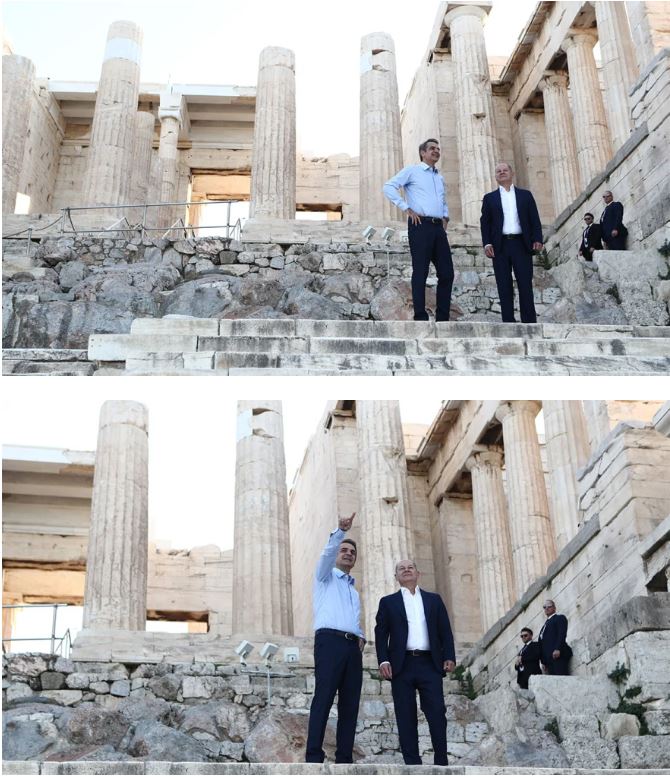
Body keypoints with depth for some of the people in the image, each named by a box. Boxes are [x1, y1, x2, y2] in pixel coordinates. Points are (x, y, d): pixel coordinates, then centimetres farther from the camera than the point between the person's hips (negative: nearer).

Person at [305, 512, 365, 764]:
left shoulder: (354, 591, 32)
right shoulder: (326, 576, 14)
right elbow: (327, 553, -7)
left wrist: (361, 637, 12)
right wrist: (340, 531, -24)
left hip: (352, 646, 7)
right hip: (330, 641, -7)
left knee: (350, 705, -1)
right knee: (323, 701, -15)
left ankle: (344, 759, -1)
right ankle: (314, 758, -20)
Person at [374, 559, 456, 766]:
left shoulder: (434, 600, 18)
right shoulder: (388, 602, 13)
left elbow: (445, 631, 12)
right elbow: (381, 634, 6)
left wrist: (449, 657, -2)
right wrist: (383, 660, -8)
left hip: (430, 663, 1)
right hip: (402, 665, -1)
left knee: (437, 714, -7)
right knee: (406, 718, -3)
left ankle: (441, 763, 0)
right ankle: (412, 764, 0)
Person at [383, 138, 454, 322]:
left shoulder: (440, 178, 24)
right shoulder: (412, 171, 4)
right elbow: (388, 187, -7)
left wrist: (445, 217, 18)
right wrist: (407, 208, -11)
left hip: (439, 227, 7)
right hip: (420, 225, -7)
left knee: (447, 273, 2)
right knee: (420, 273, -7)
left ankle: (443, 318, 7)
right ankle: (420, 317, -6)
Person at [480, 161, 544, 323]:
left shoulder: (525, 194, 16)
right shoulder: (489, 198, 15)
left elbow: (534, 219, 10)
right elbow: (485, 223, 7)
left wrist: (537, 239, -5)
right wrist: (487, 243, -8)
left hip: (521, 244, 0)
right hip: (500, 246, 0)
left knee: (525, 285, -5)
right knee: (504, 287, -3)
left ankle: (530, 323, -4)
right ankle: (509, 323, -3)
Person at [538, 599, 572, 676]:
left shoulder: (560, 618, 9)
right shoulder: (546, 623, 31)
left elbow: (562, 634, -8)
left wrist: (557, 649, -22)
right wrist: (543, 661, 11)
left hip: (557, 654, -7)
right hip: (548, 658, 7)